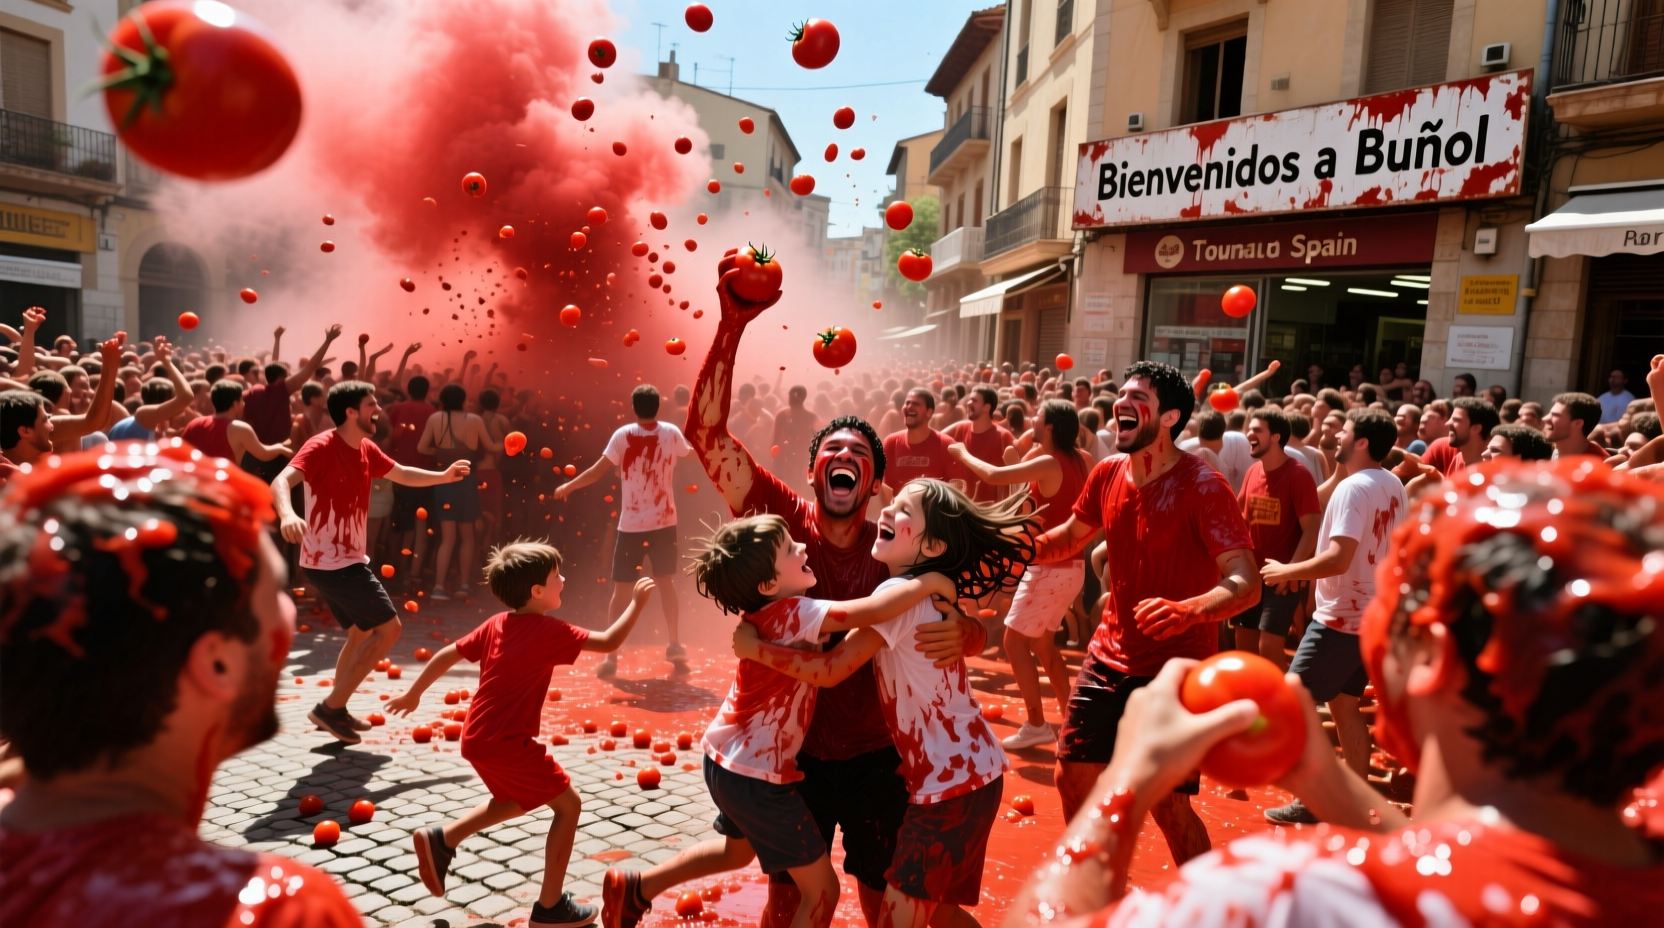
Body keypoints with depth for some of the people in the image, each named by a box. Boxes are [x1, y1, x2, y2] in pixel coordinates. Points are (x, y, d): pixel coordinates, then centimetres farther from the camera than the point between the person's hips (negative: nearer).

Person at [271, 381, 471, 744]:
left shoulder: (366, 450, 7)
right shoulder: (322, 447, -18)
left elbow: (402, 474, 23)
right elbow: (281, 481, -33)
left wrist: (443, 476, 11)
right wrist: (287, 515, -53)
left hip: (347, 560, 10)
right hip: (330, 563, -10)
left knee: (363, 633, 20)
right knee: (388, 628, -8)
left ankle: (335, 710, 31)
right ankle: (331, 707, 0)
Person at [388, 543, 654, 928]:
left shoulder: (495, 624, 6)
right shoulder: (550, 631, -15)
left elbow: (448, 654, 12)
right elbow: (609, 642, -15)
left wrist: (413, 694, 25)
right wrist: (637, 602, -2)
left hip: (477, 738, 9)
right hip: (508, 744, -8)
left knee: (519, 800, 31)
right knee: (568, 805, 5)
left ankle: (442, 838, 25)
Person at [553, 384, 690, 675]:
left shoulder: (623, 435, -8)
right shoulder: (671, 433, -1)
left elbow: (597, 471, -10)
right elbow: (690, 452, 21)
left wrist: (568, 486, 6)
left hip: (631, 524, -2)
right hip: (664, 521, 2)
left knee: (621, 589, 4)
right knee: (665, 583, 16)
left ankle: (611, 655, 2)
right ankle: (676, 646, 16)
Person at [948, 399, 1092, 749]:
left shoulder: (1048, 464, -19)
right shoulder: (1081, 459, 4)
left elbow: (994, 476, -21)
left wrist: (962, 453, -3)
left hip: (1050, 567, -9)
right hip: (1069, 565, 9)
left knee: (1015, 641, -1)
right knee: (1041, 641, 19)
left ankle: (1036, 724, 2)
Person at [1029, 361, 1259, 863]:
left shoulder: (1202, 486, -20)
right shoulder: (1109, 473, -1)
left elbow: (1246, 582, -27)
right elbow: (1070, 537, 15)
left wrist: (1186, 610, -46)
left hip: (1176, 668, -6)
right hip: (1110, 656, 6)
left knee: (1169, 804, -2)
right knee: (1072, 775, 12)